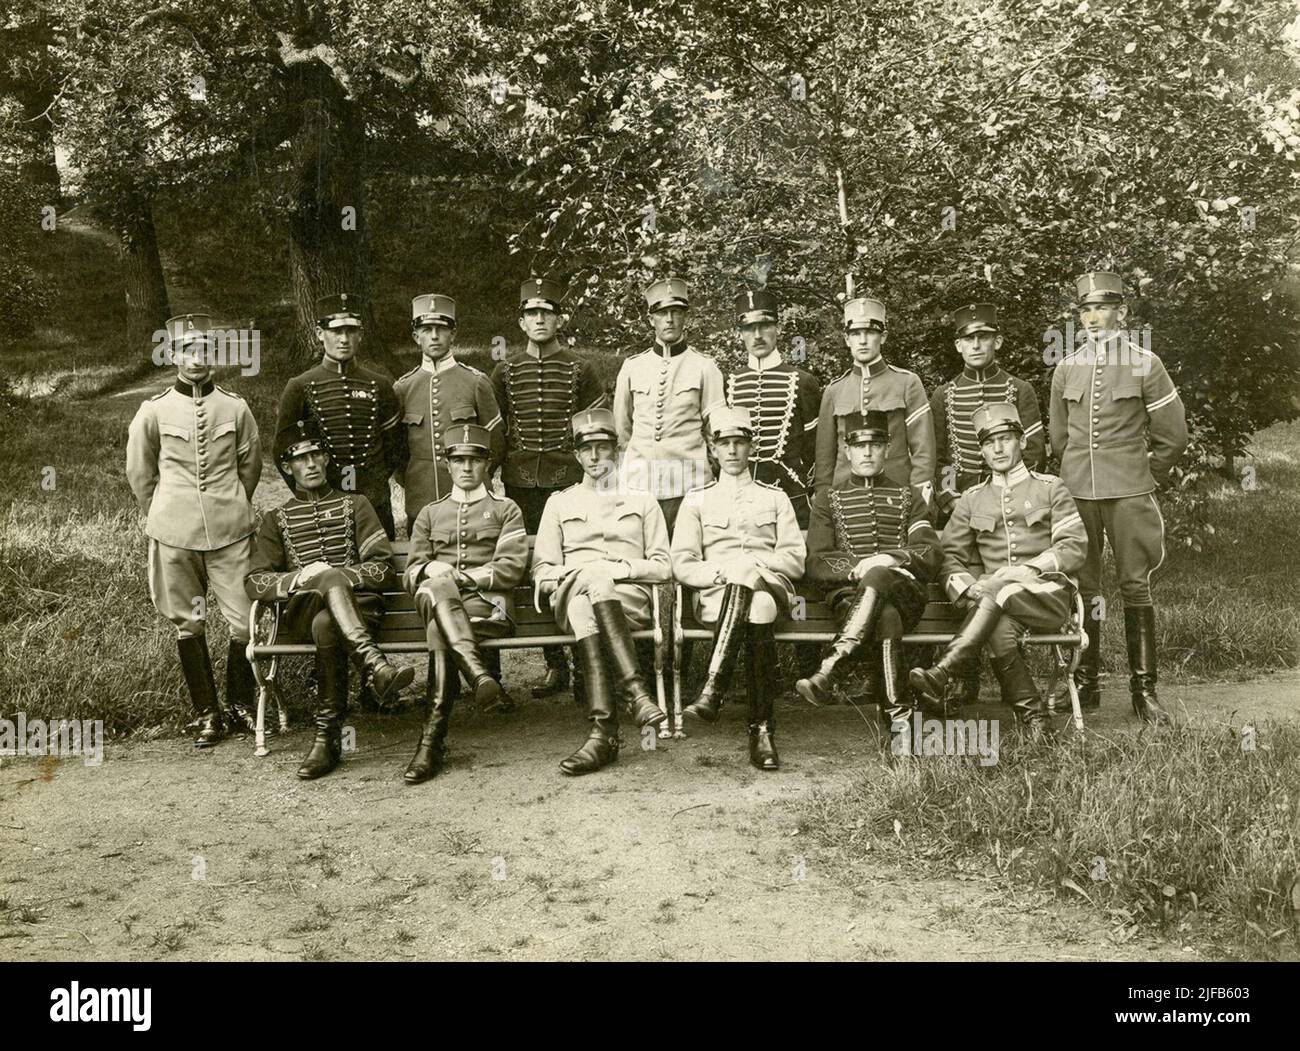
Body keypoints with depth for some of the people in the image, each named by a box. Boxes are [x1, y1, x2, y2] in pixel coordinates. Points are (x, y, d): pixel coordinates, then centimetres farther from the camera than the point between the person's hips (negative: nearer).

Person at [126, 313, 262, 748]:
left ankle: (240, 704, 20)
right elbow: (140, 473, 11)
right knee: (189, 626, 7)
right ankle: (208, 715, 20)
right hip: (175, 535, 0)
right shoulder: (154, 411, 0)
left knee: (246, 622, -2)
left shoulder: (236, 407, 1)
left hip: (230, 532, 0)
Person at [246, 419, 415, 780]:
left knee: (325, 624, -39)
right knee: (332, 579, -38)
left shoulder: (355, 505, 20)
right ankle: (376, 665, -53)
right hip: (300, 611, 0)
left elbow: (384, 570, 7)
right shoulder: (276, 520, 24)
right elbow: (254, 583, 10)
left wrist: (330, 575, -8)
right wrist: (300, 578, -10)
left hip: (357, 606, 0)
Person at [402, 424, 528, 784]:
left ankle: (433, 737, -45)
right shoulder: (430, 513, 28)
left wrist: (455, 574, -8)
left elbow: (510, 569, 3)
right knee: (435, 588, -38)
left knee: (438, 624, -37)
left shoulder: (505, 510, 19)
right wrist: (432, 572, -8)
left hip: (488, 605, -2)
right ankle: (480, 676, -56)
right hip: (439, 598, 2)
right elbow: (410, 575, 18)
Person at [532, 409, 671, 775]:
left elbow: (662, 567, 13)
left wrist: (623, 568, -6)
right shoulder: (559, 503, 25)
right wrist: (571, 574, -5)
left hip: (630, 598, -1)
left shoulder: (642, 501, 23)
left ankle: (603, 730, -48)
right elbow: (542, 571, 16)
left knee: (584, 605, -38)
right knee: (591, 580, -38)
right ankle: (635, 690, -49)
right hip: (570, 595, 1)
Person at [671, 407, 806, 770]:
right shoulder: (697, 499, 21)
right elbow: (682, 565, 8)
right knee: (756, 610, -37)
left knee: (756, 599, -38)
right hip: (715, 593, -1)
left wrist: (753, 565, -6)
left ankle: (713, 693, -42)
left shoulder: (775, 498, 22)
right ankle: (763, 728, -43)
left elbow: (795, 560, 11)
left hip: (771, 587, 1)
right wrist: (724, 571, -11)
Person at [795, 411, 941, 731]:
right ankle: (898, 715, -47)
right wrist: (854, 569, -12)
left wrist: (893, 558, -12)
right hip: (849, 595, 0)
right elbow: (816, 564, 10)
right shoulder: (828, 501, 23)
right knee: (887, 618, -40)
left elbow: (933, 553, 10)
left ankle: (828, 670, -51)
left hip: (904, 591, 0)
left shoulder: (909, 496, 25)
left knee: (877, 576, -40)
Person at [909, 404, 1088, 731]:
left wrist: (1031, 569, -15)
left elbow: (1074, 547, 2)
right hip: (996, 602, 2)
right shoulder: (970, 500, 18)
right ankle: (1030, 713, -25)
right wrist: (968, 588, -10)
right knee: (999, 628, -37)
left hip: (1048, 595, -2)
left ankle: (942, 674, -44)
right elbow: (950, 556, 12)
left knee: (999, 587, -37)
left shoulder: (1050, 488, 12)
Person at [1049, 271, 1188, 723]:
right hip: (1077, 493, 3)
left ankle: (1143, 689, 6)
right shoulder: (1066, 370, 8)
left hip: (1129, 493, -3)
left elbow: (1172, 435, 5)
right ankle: (1085, 684, 15)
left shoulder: (1144, 364, 0)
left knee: (1136, 585, -1)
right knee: (1082, 587, 5)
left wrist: (1145, 478, 12)